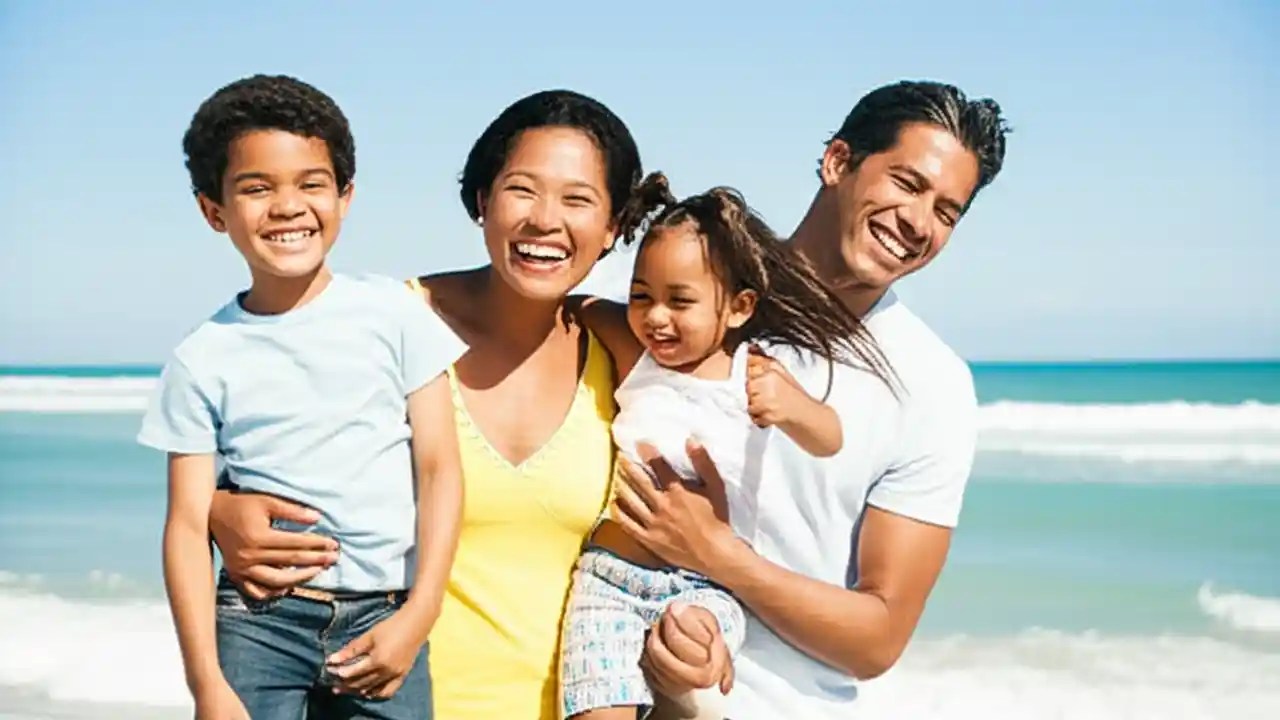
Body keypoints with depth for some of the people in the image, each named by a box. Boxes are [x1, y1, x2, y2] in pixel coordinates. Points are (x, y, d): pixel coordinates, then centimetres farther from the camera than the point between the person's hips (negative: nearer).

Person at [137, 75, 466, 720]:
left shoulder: (394, 314, 2)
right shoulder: (202, 360, 2)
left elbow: (439, 468, 2)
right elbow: (188, 526, 1)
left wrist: (418, 616, -6)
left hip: (383, 620, 0)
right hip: (257, 622, 0)